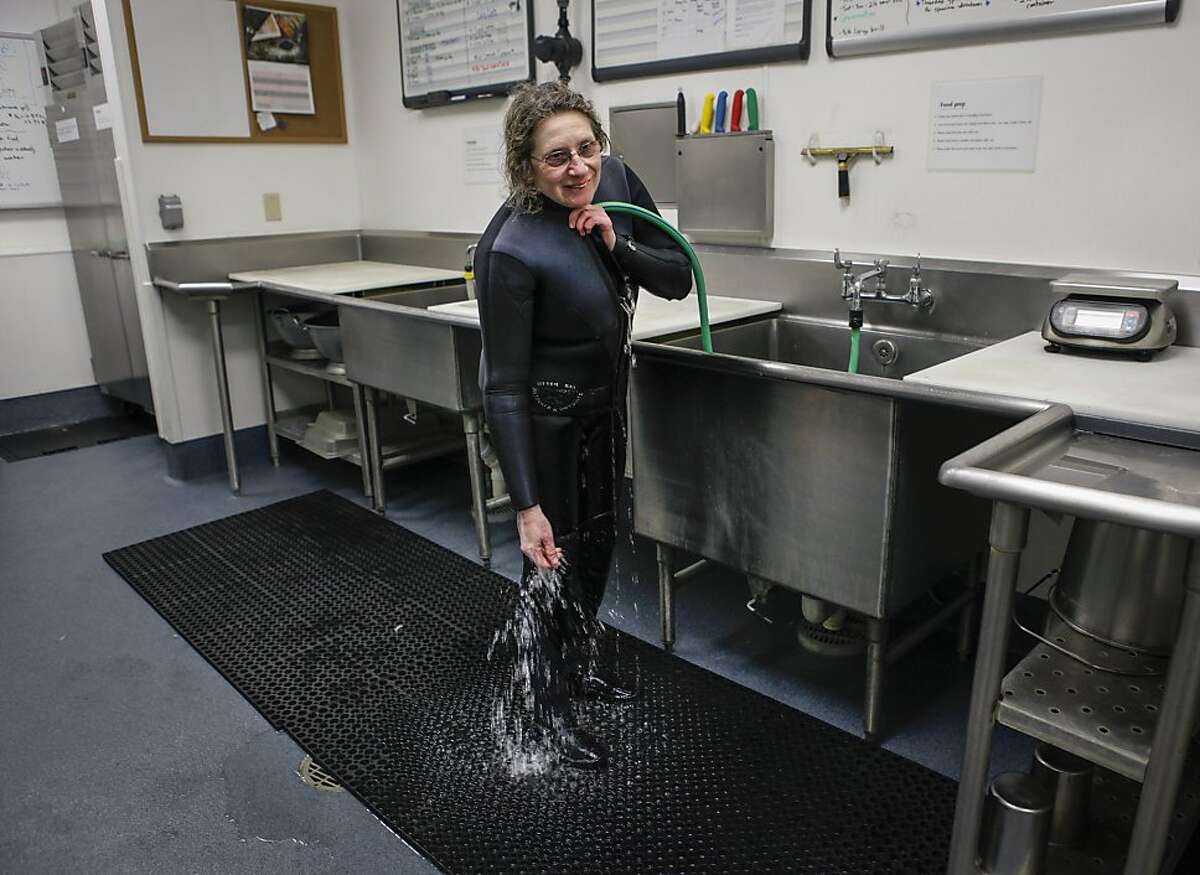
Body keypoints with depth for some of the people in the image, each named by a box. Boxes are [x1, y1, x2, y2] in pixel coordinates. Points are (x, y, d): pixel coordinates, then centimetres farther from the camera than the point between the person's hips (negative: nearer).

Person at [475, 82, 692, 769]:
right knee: (558, 551, 4)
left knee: (600, 535, 19)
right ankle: (551, 704, 27)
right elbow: (504, 384, -29)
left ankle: (583, 663, 43)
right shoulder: (511, 247, -31)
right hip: (544, 409, -7)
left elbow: (678, 280, -6)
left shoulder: (617, 181, -13)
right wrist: (526, 505, -31)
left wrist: (615, 245, -25)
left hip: (606, 392, 7)